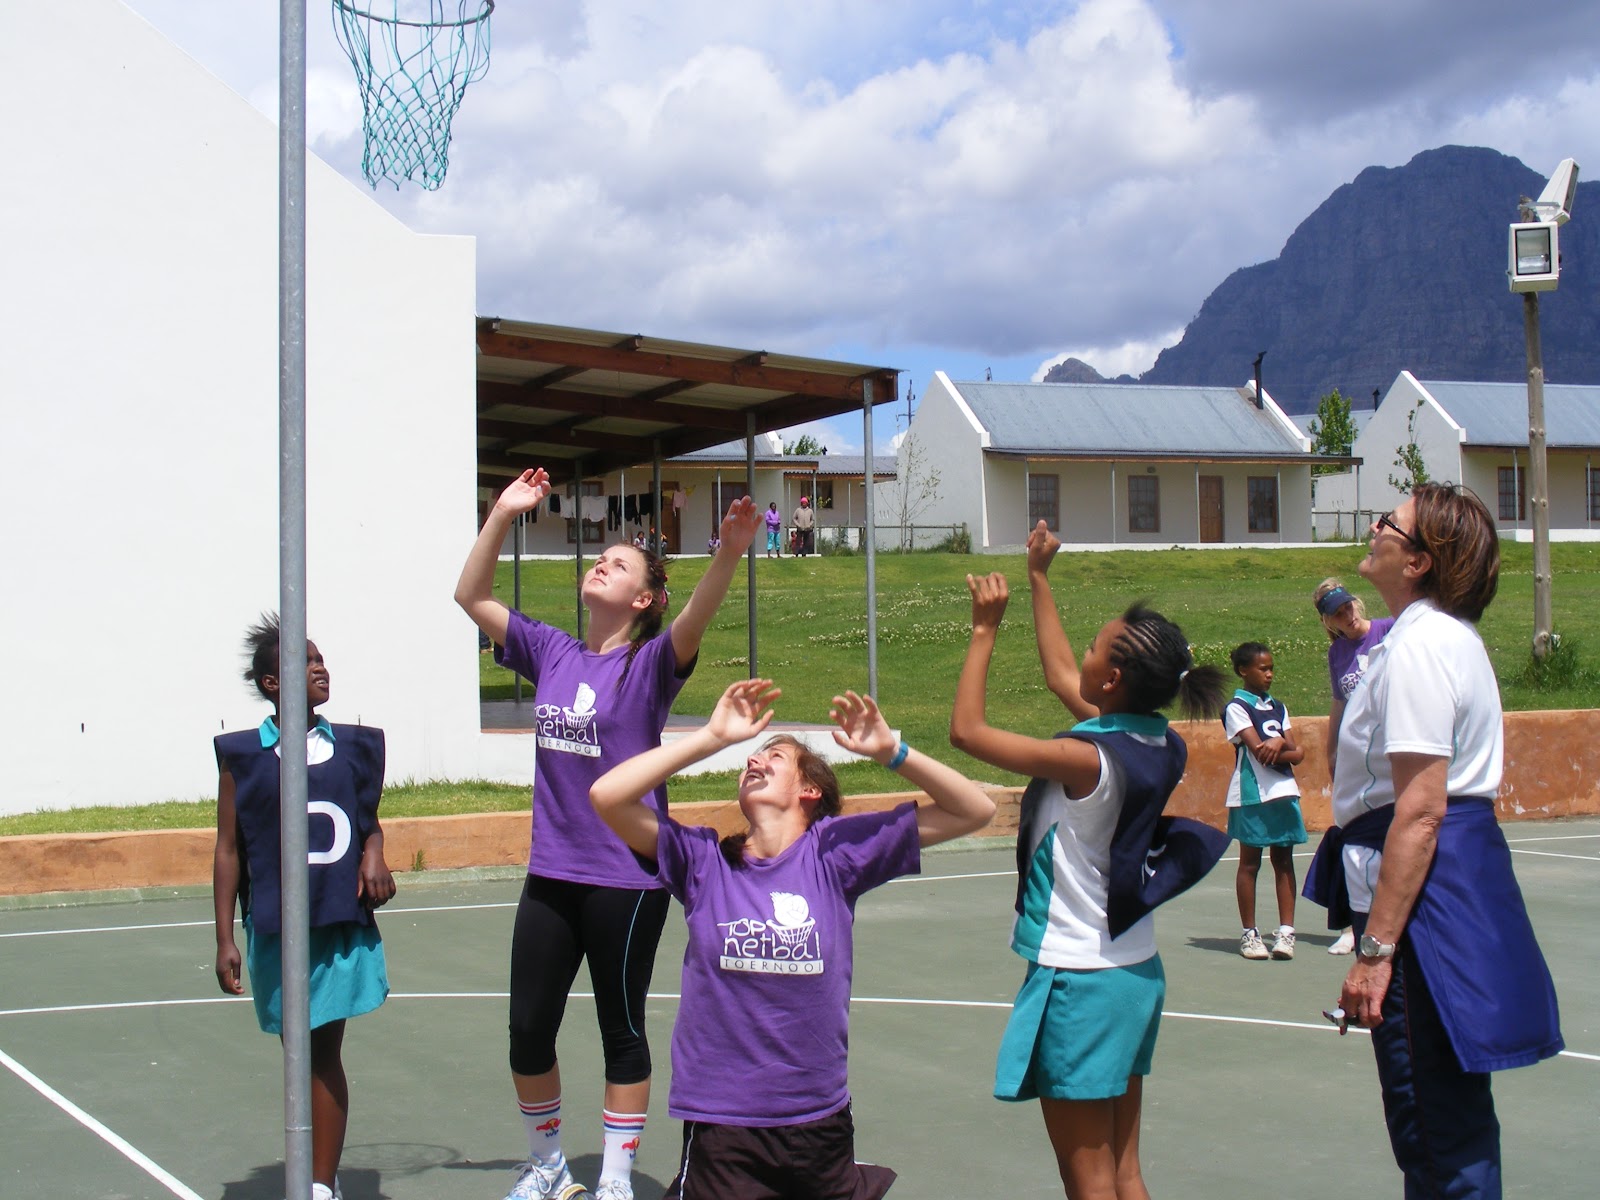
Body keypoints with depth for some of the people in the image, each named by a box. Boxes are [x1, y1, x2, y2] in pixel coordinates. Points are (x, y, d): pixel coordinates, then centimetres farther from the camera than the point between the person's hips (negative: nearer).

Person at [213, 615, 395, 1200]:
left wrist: (374, 855, -3)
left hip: (343, 923, 1)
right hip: (274, 927, -1)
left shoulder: (354, 748, 7)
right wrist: (225, 940, -1)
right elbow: (228, 849, 1)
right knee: (298, 1054, 10)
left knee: (325, 1052, -1)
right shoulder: (242, 756, 0)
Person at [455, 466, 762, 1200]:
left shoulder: (650, 663, -7)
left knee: (621, 1030, 8)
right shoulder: (551, 652, 6)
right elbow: (471, 596, 9)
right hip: (551, 874, 5)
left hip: (626, 878, -4)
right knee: (528, 1028, 9)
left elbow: (695, 620, -27)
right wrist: (502, 516, 0)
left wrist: (728, 556, -44)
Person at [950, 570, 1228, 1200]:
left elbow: (966, 730, -18)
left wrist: (985, 629, -10)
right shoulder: (1158, 746, 1)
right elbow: (1063, 678, 17)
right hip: (1135, 970, 8)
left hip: (1077, 977, -8)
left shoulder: (1087, 759, -22)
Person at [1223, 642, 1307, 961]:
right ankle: (1249, 933, 8)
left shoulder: (1278, 708, 15)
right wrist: (1284, 746, -3)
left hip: (1284, 791, 5)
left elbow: (1297, 754, 7)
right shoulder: (1236, 708, -3)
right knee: (1250, 863, 1)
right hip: (1251, 794, -5)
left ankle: (1286, 931, 6)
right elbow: (1259, 751, -14)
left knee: (1283, 861, 4)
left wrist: (1278, 745, -10)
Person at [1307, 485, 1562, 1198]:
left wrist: (1376, 948, -24)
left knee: (1433, 1119, -3)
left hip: (1425, 882, -11)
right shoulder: (1451, 636, 15)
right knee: (1450, 1107, 18)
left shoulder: (1418, 646, -18)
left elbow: (1420, 810, -23)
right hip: (1465, 867, 11)